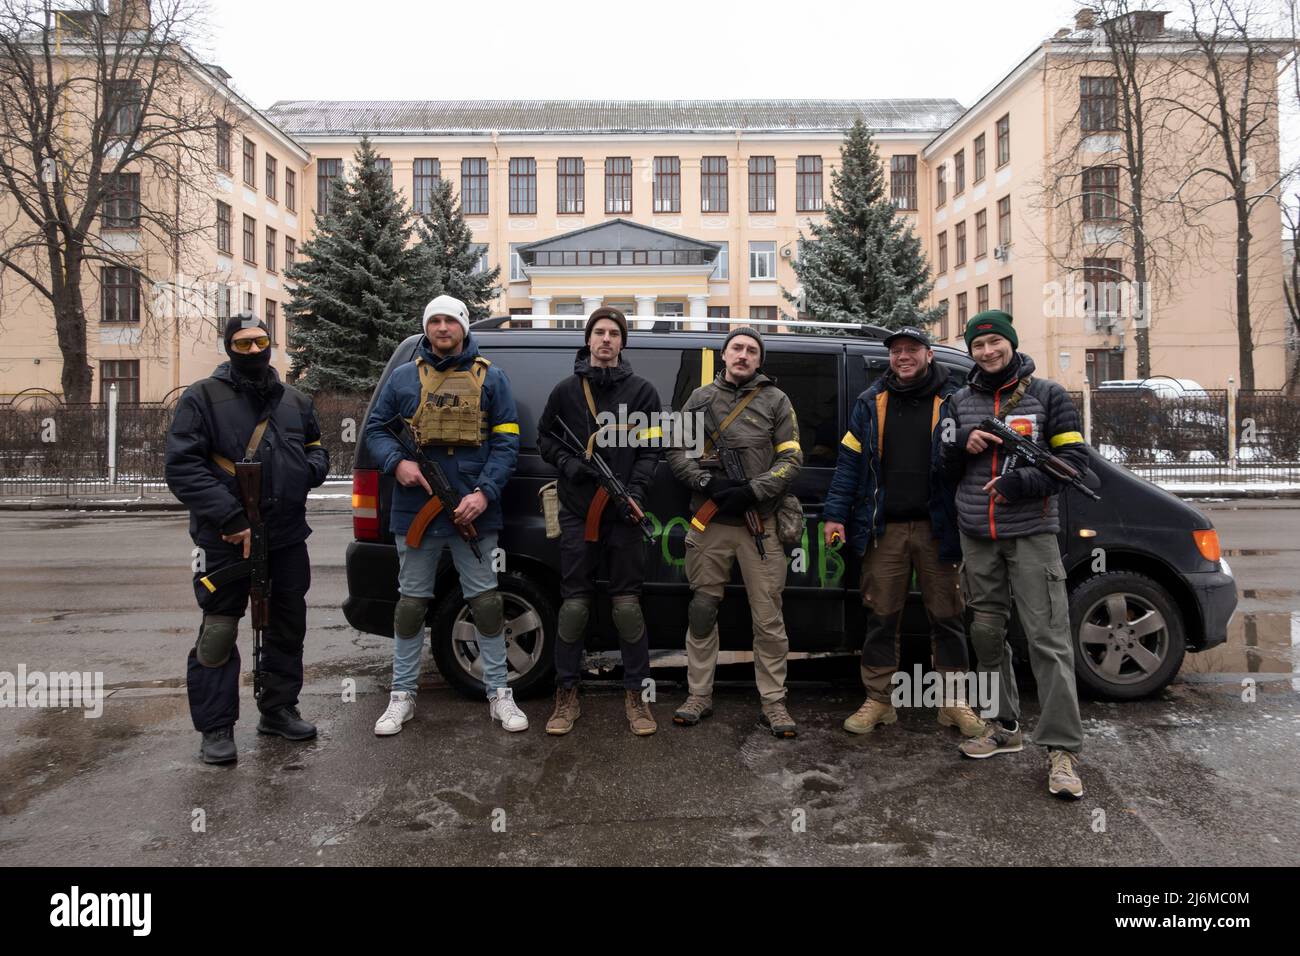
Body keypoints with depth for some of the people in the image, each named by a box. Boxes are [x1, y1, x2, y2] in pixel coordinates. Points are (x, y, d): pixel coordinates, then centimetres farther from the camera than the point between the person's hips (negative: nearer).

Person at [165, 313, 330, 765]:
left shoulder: (295, 401, 11)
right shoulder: (203, 397, -5)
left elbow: (318, 450, 21)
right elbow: (181, 467, -13)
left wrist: (311, 466, -5)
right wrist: (231, 519, -22)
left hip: (288, 537, 5)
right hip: (229, 540, -5)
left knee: (288, 626, 14)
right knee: (219, 633, 1)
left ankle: (278, 710, 31)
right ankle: (216, 729, 14)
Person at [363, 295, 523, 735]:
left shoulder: (491, 378, 5)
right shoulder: (403, 377, 8)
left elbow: (506, 441, 0)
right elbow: (375, 428, 11)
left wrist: (484, 492, -12)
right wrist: (397, 462, -11)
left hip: (473, 511, -1)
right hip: (416, 510, 1)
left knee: (485, 600, 5)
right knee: (412, 602, 9)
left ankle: (499, 692, 17)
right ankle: (402, 695, 22)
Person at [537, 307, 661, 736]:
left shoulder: (642, 390, 6)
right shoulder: (565, 390, 9)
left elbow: (651, 449, 4)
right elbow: (544, 437, 16)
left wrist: (636, 489, -11)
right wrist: (567, 463, -3)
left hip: (624, 514, -1)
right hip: (577, 513, 1)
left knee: (628, 605, 1)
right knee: (574, 606, 3)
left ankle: (635, 695, 14)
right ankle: (566, 695, 15)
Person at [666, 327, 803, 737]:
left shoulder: (776, 400, 6)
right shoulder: (700, 398, 10)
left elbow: (791, 459, 1)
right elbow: (676, 450, 8)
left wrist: (751, 491, -12)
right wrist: (707, 482, -9)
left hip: (760, 521, -1)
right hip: (709, 521, 2)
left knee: (768, 617, 0)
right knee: (702, 610, 8)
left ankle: (773, 702, 10)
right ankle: (699, 695, 19)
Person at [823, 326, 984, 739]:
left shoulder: (952, 401, 3)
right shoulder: (871, 403, 8)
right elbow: (849, 460, 6)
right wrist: (836, 514, 0)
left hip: (937, 528, -1)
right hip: (884, 529, 1)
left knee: (947, 616, 7)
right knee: (881, 616, 6)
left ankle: (955, 702, 20)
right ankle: (878, 700, 18)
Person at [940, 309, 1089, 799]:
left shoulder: (1048, 395, 3)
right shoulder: (960, 402, 13)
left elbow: (1074, 459, -1)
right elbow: (944, 469, 17)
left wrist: (1020, 483, -15)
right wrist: (962, 446, -5)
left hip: (1031, 533, -4)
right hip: (976, 536, 4)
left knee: (1048, 638, -9)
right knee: (986, 633, 9)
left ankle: (1062, 749, -6)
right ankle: (1004, 727, 23)